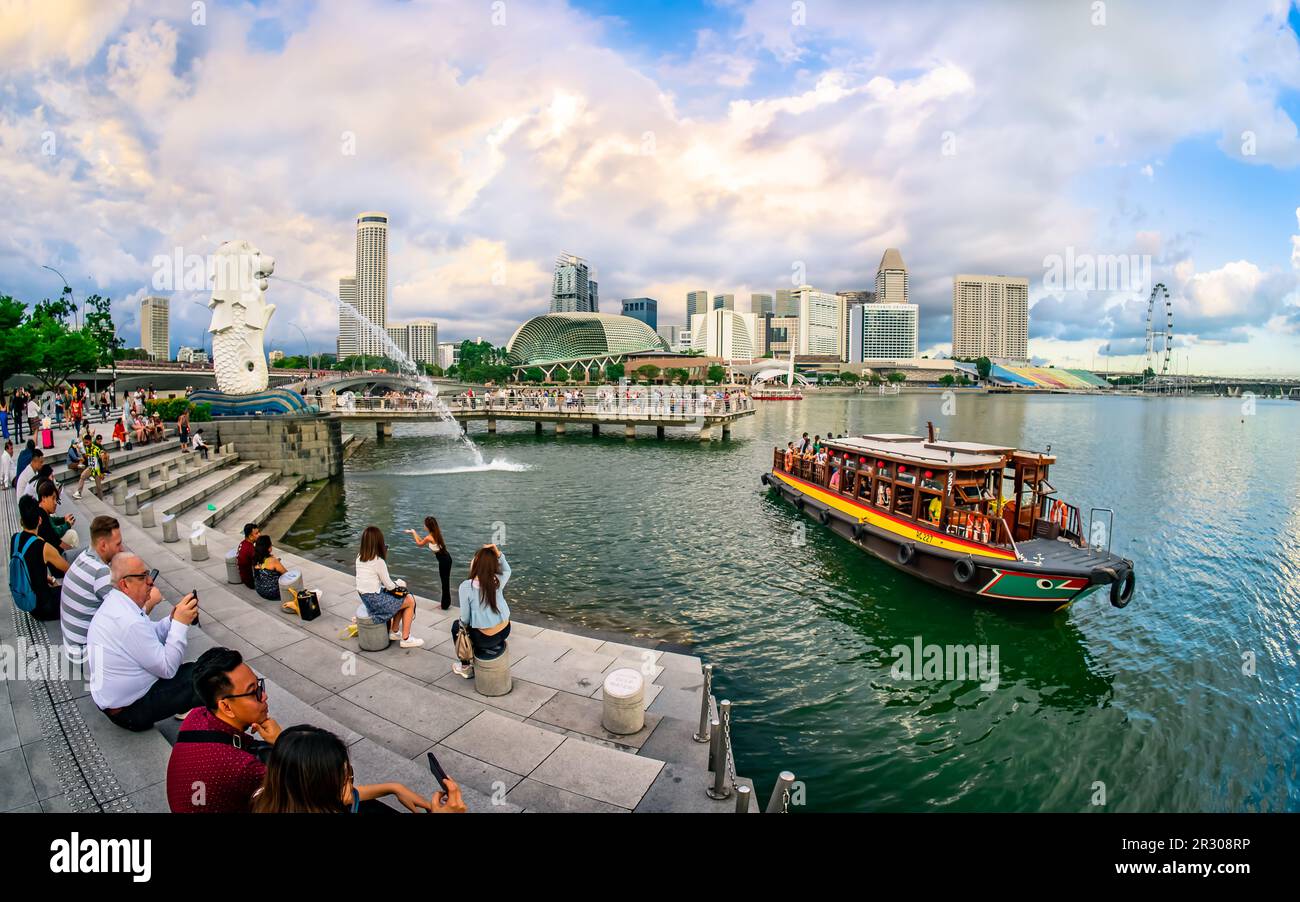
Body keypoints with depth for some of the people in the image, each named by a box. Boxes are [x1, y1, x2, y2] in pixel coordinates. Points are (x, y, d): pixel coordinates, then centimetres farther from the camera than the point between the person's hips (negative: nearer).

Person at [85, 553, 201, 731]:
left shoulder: (113, 602, -1)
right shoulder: (130, 622, -33)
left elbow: (151, 635, 8)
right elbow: (168, 669, -26)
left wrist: (173, 619, -10)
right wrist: (180, 623, -25)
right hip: (128, 711, -10)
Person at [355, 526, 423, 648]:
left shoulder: (359, 558, 2)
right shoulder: (378, 561, -21)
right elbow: (389, 586, -12)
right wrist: (397, 587, 8)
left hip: (365, 597, 9)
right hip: (375, 600, -9)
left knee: (401, 597, 24)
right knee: (410, 601, 6)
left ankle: (394, 631, 29)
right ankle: (405, 639, 9)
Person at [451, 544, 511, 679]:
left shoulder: (466, 586, -20)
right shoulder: (498, 581, -10)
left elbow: (465, 618, -13)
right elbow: (507, 570, 14)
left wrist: (461, 625, 10)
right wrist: (498, 554, -3)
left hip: (486, 638, -4)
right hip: (505, 631, 4)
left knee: (456, 626, 26)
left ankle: (465, 667, 34)